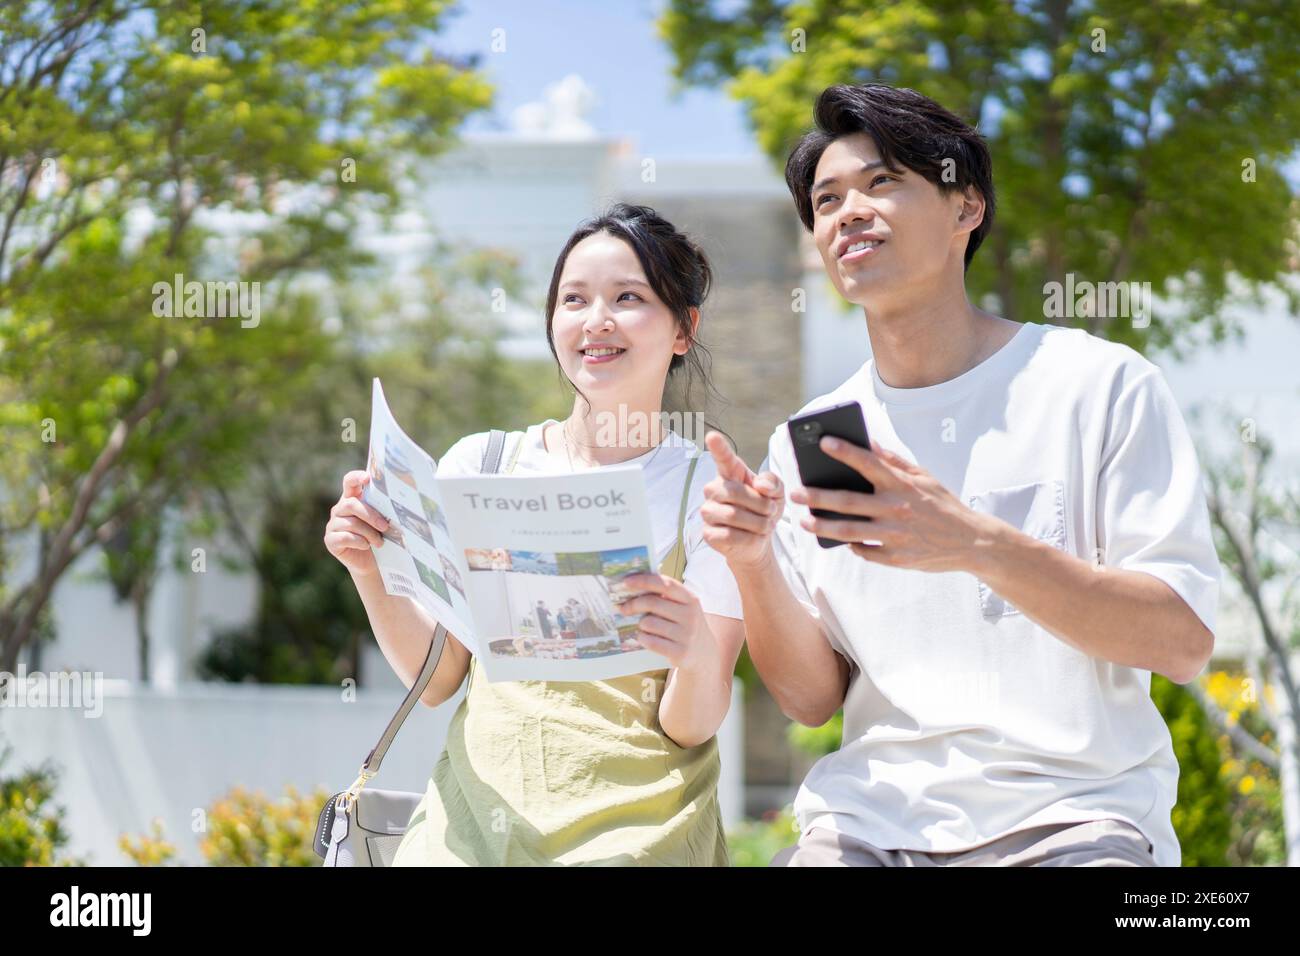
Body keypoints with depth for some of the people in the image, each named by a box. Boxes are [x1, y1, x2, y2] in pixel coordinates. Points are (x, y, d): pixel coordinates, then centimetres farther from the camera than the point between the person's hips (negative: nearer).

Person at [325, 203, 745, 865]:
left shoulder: (713, 493, -1)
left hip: (635, 828, -2)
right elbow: (434, 678, 7)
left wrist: (698, 656, -25)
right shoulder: (479, 464, 7)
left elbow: (693, 727, -4)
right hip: (478, 809, 3)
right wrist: (370, 572, -9)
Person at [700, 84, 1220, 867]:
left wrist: (982, 546, -20)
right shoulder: (806, 442, 11)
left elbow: (1184, 641, -8)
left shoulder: (1100, 384, 0)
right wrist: (754, 565, -8)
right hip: (871, 821, 3)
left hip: (1068, 812, -3)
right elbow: (813, 698, 11)